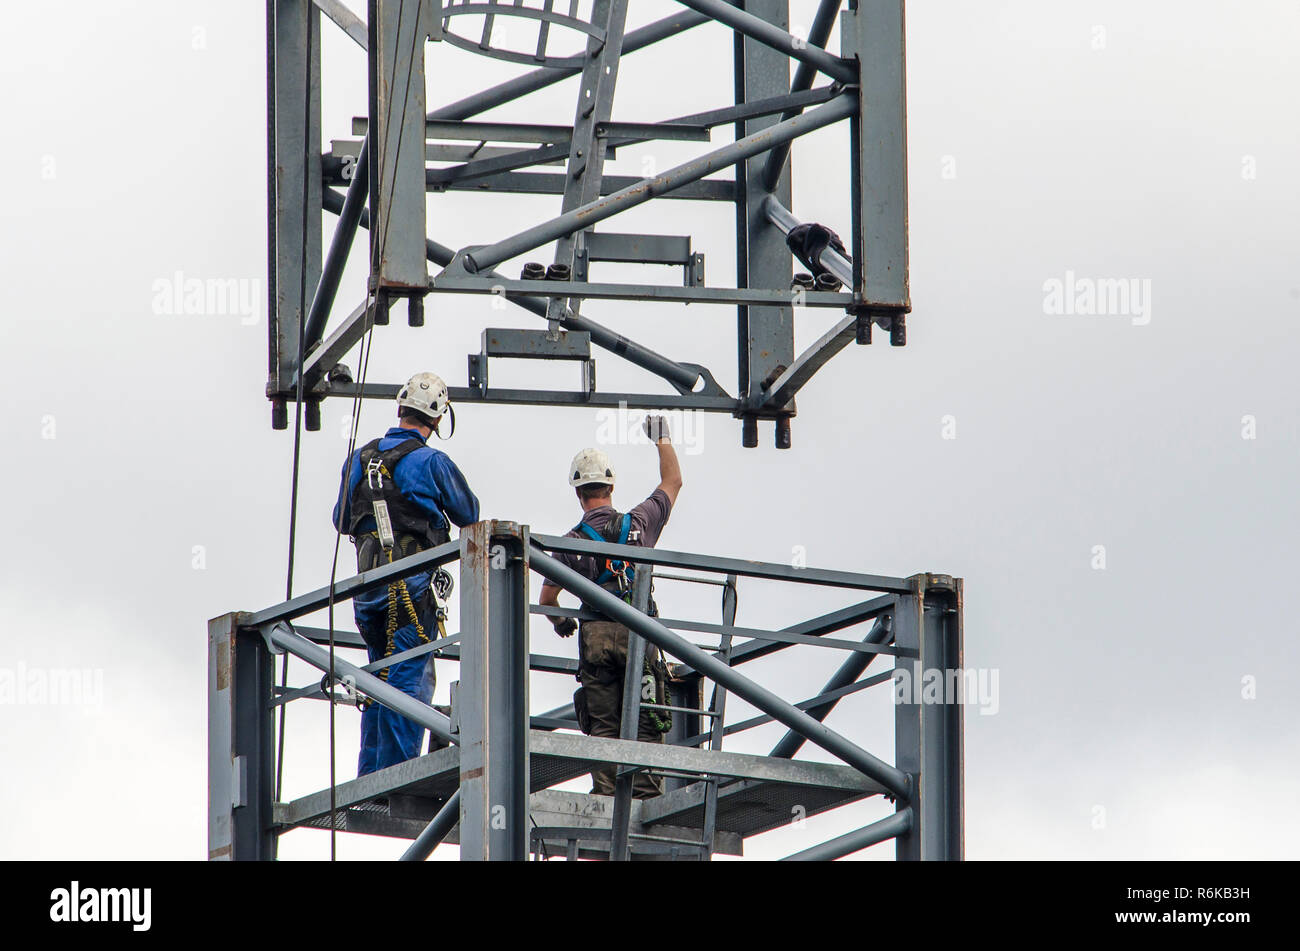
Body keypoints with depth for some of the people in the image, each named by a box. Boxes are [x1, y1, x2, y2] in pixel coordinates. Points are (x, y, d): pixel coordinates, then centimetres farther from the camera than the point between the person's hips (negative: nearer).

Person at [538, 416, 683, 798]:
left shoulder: (571, 542, 5)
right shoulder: (639, 522, 6)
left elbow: (547, 598, 10)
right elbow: (673, 482, 22)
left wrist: (561, 623, 32)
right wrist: (662, 439, 36)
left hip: (596, 637, 0)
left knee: (603, 725, 2)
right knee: (644, 721, 1)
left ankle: (606, 793, -6)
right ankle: (646, 793, -8)